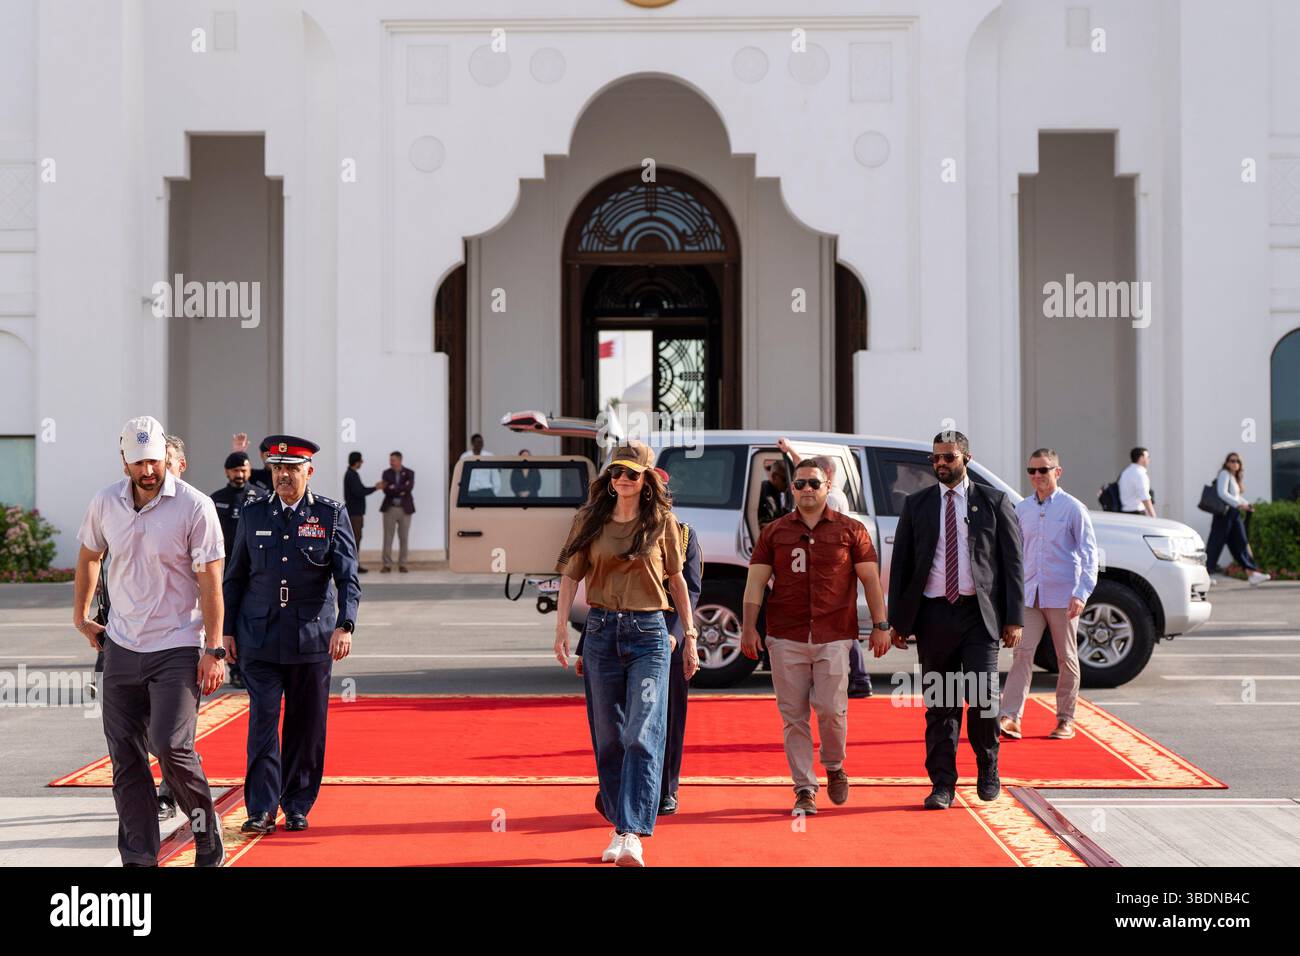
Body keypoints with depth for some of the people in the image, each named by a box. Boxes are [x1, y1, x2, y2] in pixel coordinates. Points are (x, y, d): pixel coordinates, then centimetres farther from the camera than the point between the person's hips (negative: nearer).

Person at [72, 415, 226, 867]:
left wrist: (213, 650, -13)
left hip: (178, 648, -5)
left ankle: (208, 836, 7)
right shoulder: (105, 502, 2)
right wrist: (80, 616, 20)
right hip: (121, 647, 5)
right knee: (125, 757, 5)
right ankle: (139, 858, 13)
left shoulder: (195, 506, -11)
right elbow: (88, 557, 21)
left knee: (171, 746, -15)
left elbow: (210, 580, -10)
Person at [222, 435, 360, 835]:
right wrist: (228, 630, 8)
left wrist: (345, 626, -18)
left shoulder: (331, 514, 0)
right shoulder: (253, 514, 7)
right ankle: (261, 809, -1)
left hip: (312, 639, -1)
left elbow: (347, 576, -6)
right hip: (260, 639, 1)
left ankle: (297, 808, 18)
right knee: (263, 721, -6)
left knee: (306, 727, 6)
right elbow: (234, 578, 13)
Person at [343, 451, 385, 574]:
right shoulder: (352, 475, -16)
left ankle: (355, 565, 14)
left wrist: (374, 487, 10)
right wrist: (375, 488, -15)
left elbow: (360, 489, 18)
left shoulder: (351, 474, 15)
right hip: (354, 512, -10)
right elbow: (359, 492, -23)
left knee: (355, 538, 11)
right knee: (355, 538, -8)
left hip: (355, 512, 10)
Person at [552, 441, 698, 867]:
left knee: (643, 735, -12)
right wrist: (562, 628, -5)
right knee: (608, 738, 8)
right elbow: (571, 575, 5)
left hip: (649, 633, -2)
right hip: (602, 631, 3)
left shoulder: (662, 521, 2)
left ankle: (633, 835, -16)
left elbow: (677, 579, 9)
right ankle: (619, 827, 19)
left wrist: (690, 634, 9)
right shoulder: (590, 520, 6)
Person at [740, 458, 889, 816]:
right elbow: (756, 581, 7)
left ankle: (834, 767, 20)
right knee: (793, 715, 0)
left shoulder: (850, 530, 8)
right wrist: (749, 627, -2)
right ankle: (805, 790, 8)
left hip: (834, 638, -1)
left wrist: (880, 625, 1)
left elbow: (870, 579, 8)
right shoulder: (774, 532, 10)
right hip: (786, 638, 1)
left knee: (830, 707, -9)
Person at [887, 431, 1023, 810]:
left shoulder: (993, 502, 6)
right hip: (933, 614, 2)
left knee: (983, 695, -9)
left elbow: (1012, 562, 5)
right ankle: (942, 784, 10)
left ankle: (988, 768, 15)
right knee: (939, 704, 3)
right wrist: (898, 621, 5)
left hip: (979, 613, -2)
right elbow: (900, 564, 10)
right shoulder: (916, 504, 10)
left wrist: (1014, 618, -2)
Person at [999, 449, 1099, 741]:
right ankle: (1010, 717, -14)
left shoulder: (1073, 508, -5)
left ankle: (1065, 720, 16)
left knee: (1066, 659, 6)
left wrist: (1082, 594, -15)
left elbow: (1089, 553, -6)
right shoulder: (1021, 509, 9)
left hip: (1062, 596, -3)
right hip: (1030, 595, 3)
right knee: (1023, 653, -8)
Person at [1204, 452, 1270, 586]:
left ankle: (1253, 574, -1)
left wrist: (1247, 504, 8)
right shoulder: (1224, 474, -8)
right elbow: (1222, 493, -19)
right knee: (1216, 544, -5)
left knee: (1241, 543, 3)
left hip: (1234, 514, 9)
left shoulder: (1235, 478, 19)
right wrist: (1239, 504, -23)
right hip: (1224, 513, -9)